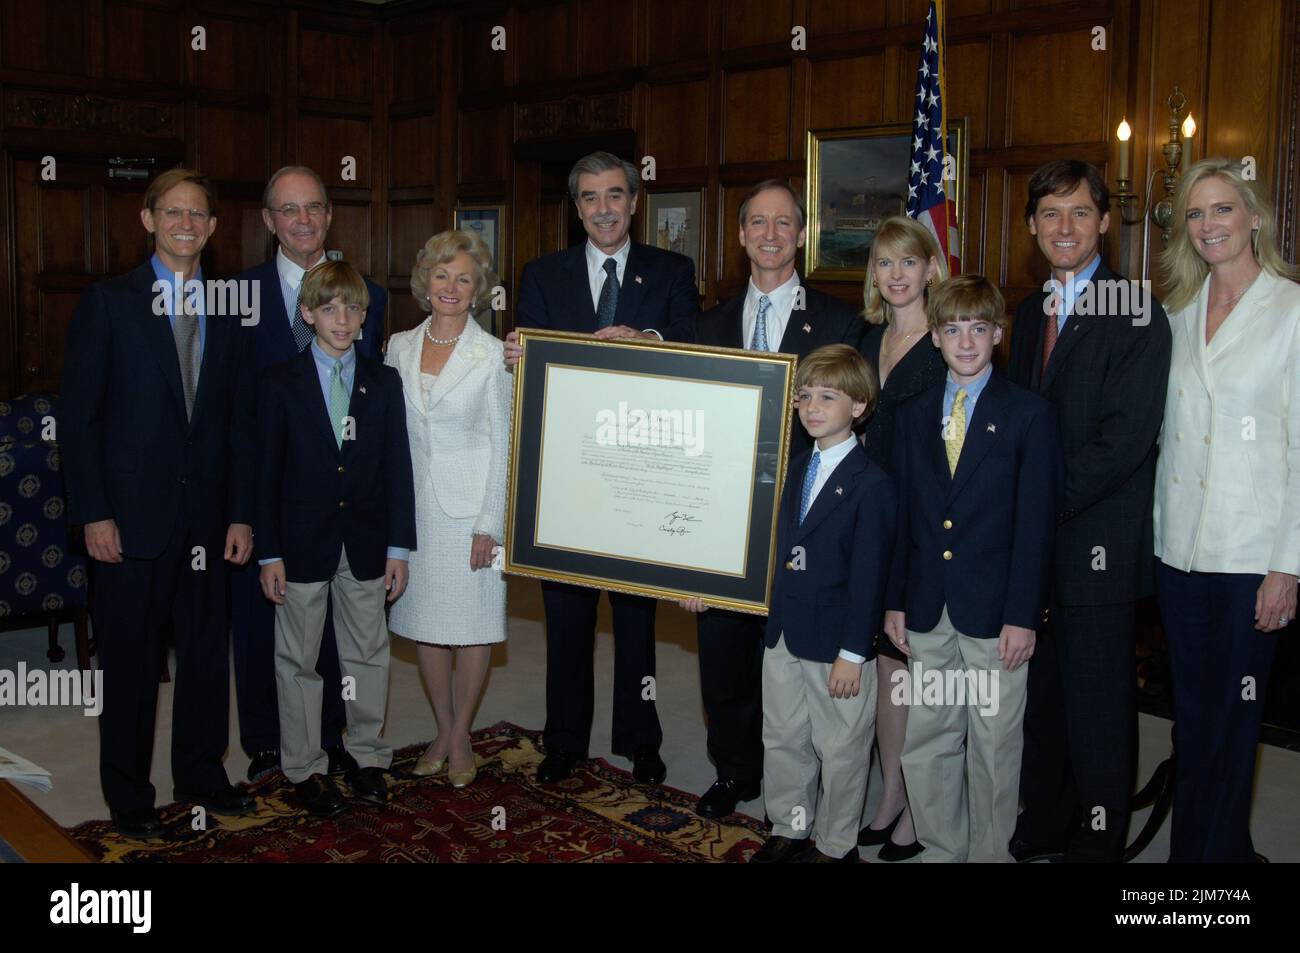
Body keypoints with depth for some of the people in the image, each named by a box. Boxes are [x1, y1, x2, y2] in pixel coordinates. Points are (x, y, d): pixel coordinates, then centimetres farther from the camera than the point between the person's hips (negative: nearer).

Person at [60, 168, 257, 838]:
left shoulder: (227, 312, 8)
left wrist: (241, 513, 4)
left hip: (207, 517, 4)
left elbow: (239, 422, 9)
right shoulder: (108, 302, -2)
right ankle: (128, 794, 23)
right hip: (131, 517, -3)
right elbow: (78, 416, -5)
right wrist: (93, 513, -11)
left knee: (206, 651, 13)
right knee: (131, 659, 7)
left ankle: (201, 774, 31)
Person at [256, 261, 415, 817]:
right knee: (298, 659, 8)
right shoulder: (282, 383, -3)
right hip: (303, 542, -2)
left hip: (365, 543, 2)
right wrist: (269, 552, -7)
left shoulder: (384, 383, 3)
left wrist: (399, 546, -2)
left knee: (368, 653, 12)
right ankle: (304, 767, 22)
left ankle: (368, 756, 27)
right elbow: (268, 471, -3)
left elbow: (397, 468, 2)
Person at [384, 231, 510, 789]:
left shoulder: (493, 355, -6)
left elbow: (501, 444, -5)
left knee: (472, 626, 3)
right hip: (413, 505, 4)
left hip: (469, 506, -4)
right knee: (423, 622, 10)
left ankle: (460, 737, 19)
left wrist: (489, 524, -10)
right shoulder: (399, 347, 6)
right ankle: (443, 731, 25)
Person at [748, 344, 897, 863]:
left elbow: (868, 576, -15)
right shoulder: (797, 469, 9)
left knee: (840, 751, 8)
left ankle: (836, 845, 25)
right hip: (784, 634, 7)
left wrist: (853, 653, -16)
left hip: (837, 644, -7)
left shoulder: (873, 484, -14)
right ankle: (788, 830, 35)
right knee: (782, 740, 18)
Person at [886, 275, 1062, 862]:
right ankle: (940, 850, 27)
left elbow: (1036, 523, -8)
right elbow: (902, 515, 9)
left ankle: (991, 852, 23)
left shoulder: (1030, 414, -4)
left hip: (994, 613, -4)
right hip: (927, 612, 4)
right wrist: (896, 600, 5)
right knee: (927, 742, 11)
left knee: (994, 747, 7)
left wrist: (1022, 615, -12)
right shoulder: (912, 415, 9)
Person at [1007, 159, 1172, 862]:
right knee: (1039, 695, 16)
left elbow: (1126, 438, -17)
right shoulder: (1030, 312, 14)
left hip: (1095, 546, -6)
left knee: (1095, 708, 4)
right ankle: (1040, 829, 32)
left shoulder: (1137, 316, -9)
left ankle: (1096, 840, 22)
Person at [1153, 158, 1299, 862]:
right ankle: (1189, 844, 27)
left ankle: (1217, 849, 21)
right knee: (1191, 712, 14)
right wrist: (1156, 530, 8)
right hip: (1178, 546, 5)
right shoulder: (1180, 313, 10)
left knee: (1231, 717, 5)